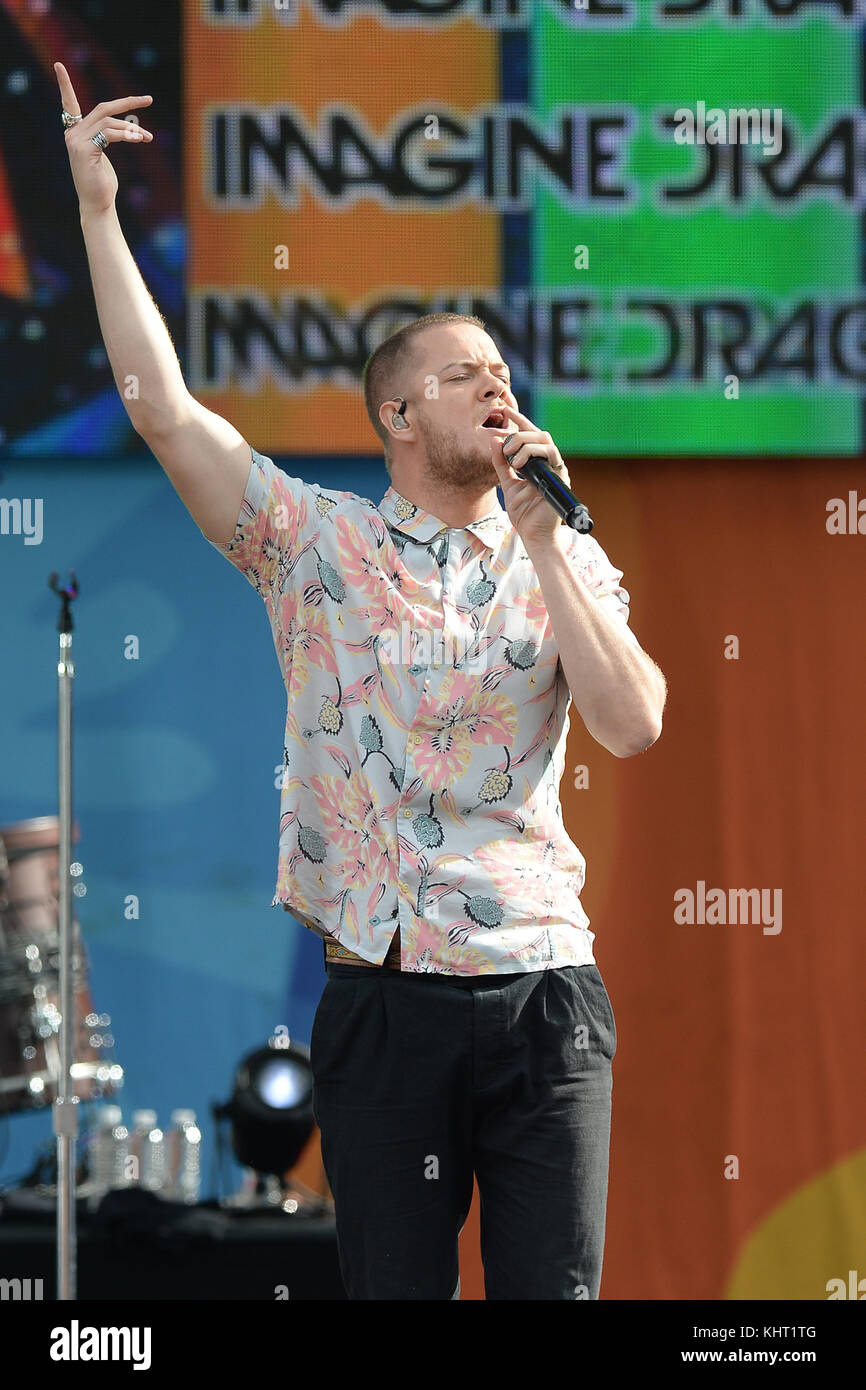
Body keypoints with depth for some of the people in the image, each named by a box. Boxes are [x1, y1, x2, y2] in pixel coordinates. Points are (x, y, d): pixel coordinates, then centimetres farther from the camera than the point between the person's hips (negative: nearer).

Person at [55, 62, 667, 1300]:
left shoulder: (568, 562, 8)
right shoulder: (318, 545, 3)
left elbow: (633, 724, -8)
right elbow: (164, 411, -4)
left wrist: (539, 538, -8)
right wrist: (97, 209, -6)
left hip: (541, 997, 1)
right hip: (384, 1000, -1)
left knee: (553, 1291, 0)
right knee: (394, 1289, 3)